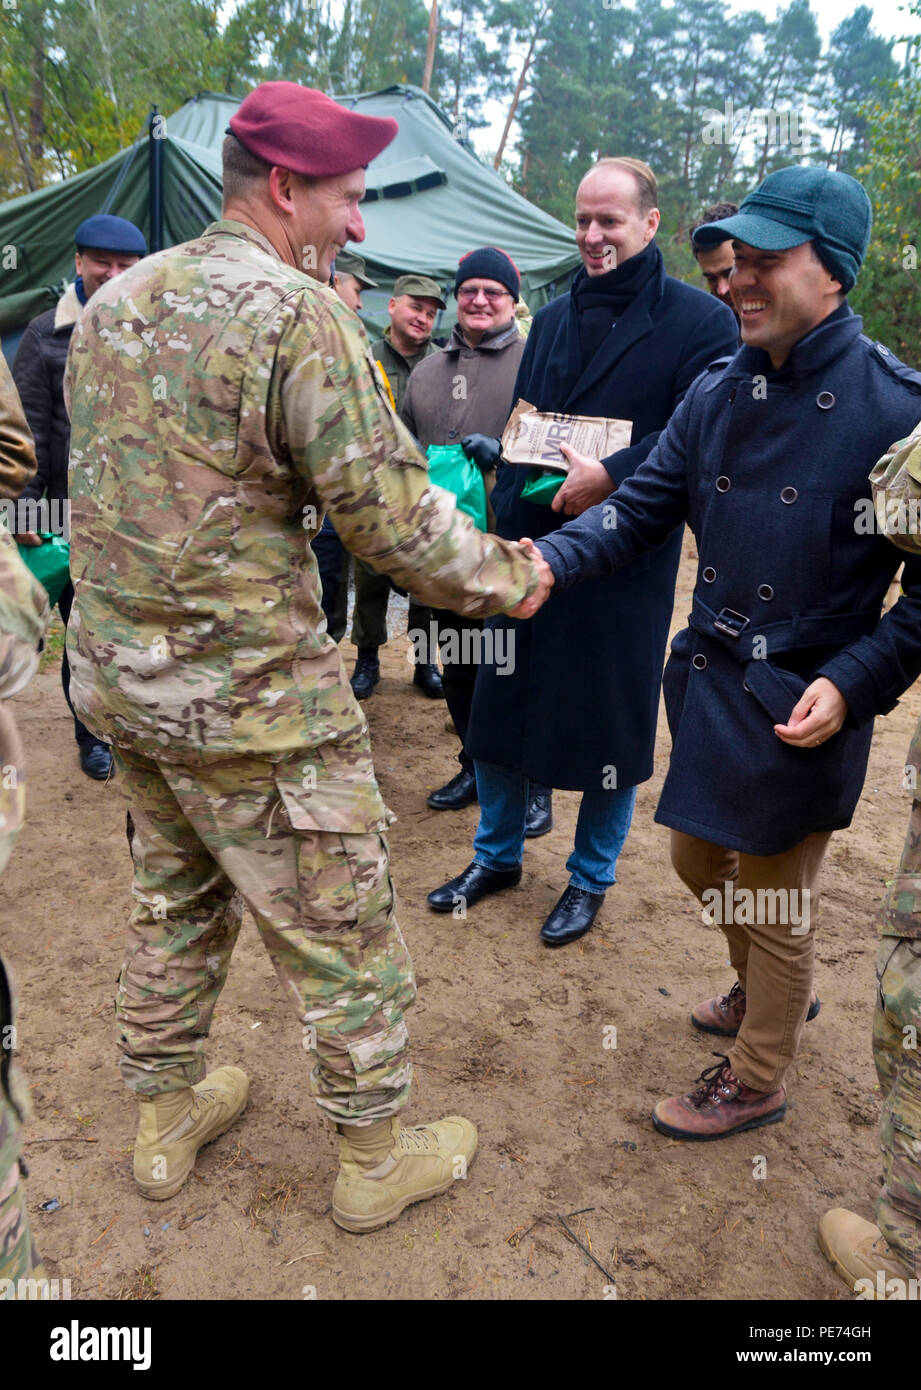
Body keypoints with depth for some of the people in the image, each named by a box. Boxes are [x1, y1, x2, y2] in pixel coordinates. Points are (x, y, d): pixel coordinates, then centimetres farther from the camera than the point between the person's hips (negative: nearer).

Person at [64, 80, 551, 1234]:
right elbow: (390, 514, -18)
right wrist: (509, 577, -3)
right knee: (341, 935, 10)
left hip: (118, 680, 8)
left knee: (174, 903, 24)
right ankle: (375, 1159, 30)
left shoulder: (110, 304, 9)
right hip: (252, 700, -8)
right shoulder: (298, 313, -17)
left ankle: (164, 1121, 42)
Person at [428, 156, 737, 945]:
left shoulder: (698, 322, -4)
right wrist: (506, 523, 6)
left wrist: (612, 475, -24)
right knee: (499, 706, 12)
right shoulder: (555, 318, 14)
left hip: (628, 563, -5)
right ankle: (497, 855, 33)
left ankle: (591, 879, 27)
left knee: (610, 723, 6)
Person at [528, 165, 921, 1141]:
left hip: (802, 706, -6)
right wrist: (551, 561, -12)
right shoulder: (719, 390, 1)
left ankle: (757, 1079, 37)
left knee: (774, 903, 11)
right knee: (699, 859, 23)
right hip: (709, 678, 7)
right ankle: (764, 992, 54)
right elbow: (643, 506, 3)